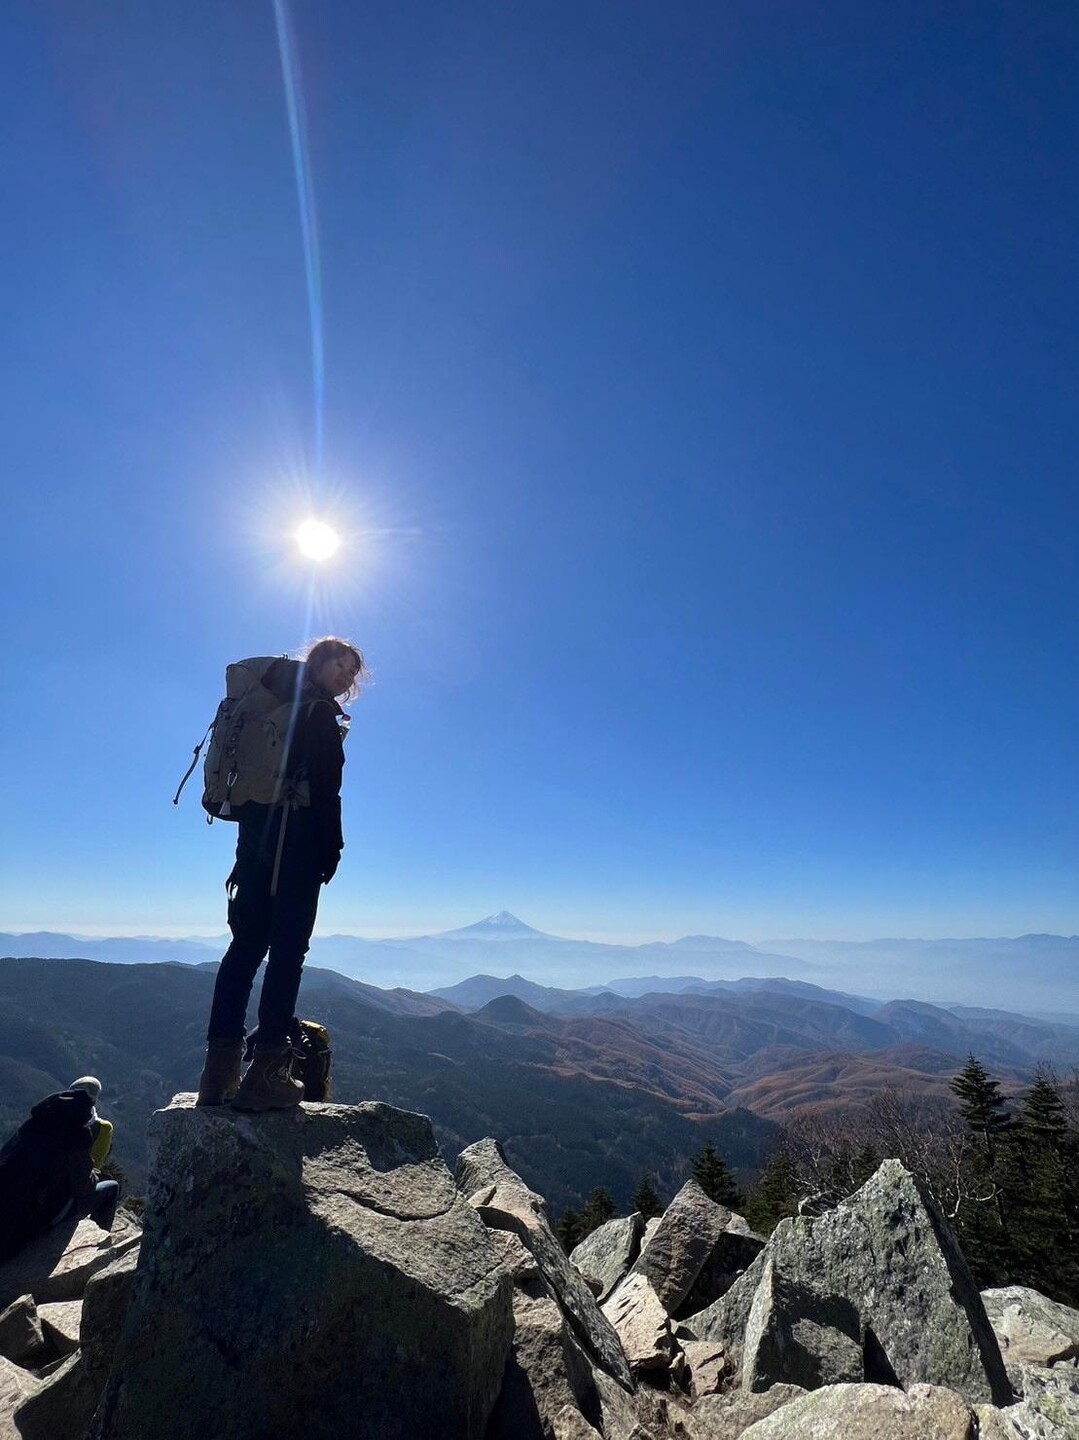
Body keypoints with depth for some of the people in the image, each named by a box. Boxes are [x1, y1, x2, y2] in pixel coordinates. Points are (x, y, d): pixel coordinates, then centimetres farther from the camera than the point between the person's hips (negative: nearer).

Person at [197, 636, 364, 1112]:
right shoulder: (318, 711, -5)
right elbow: (323, 788, -14)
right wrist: (331, 850, -9)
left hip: (257, 833, 9)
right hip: (296, 841, -8)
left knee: (247, 946, 8)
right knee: (287, 951, -5)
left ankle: (221, 1071, 11)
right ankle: (266, 1072, -3)